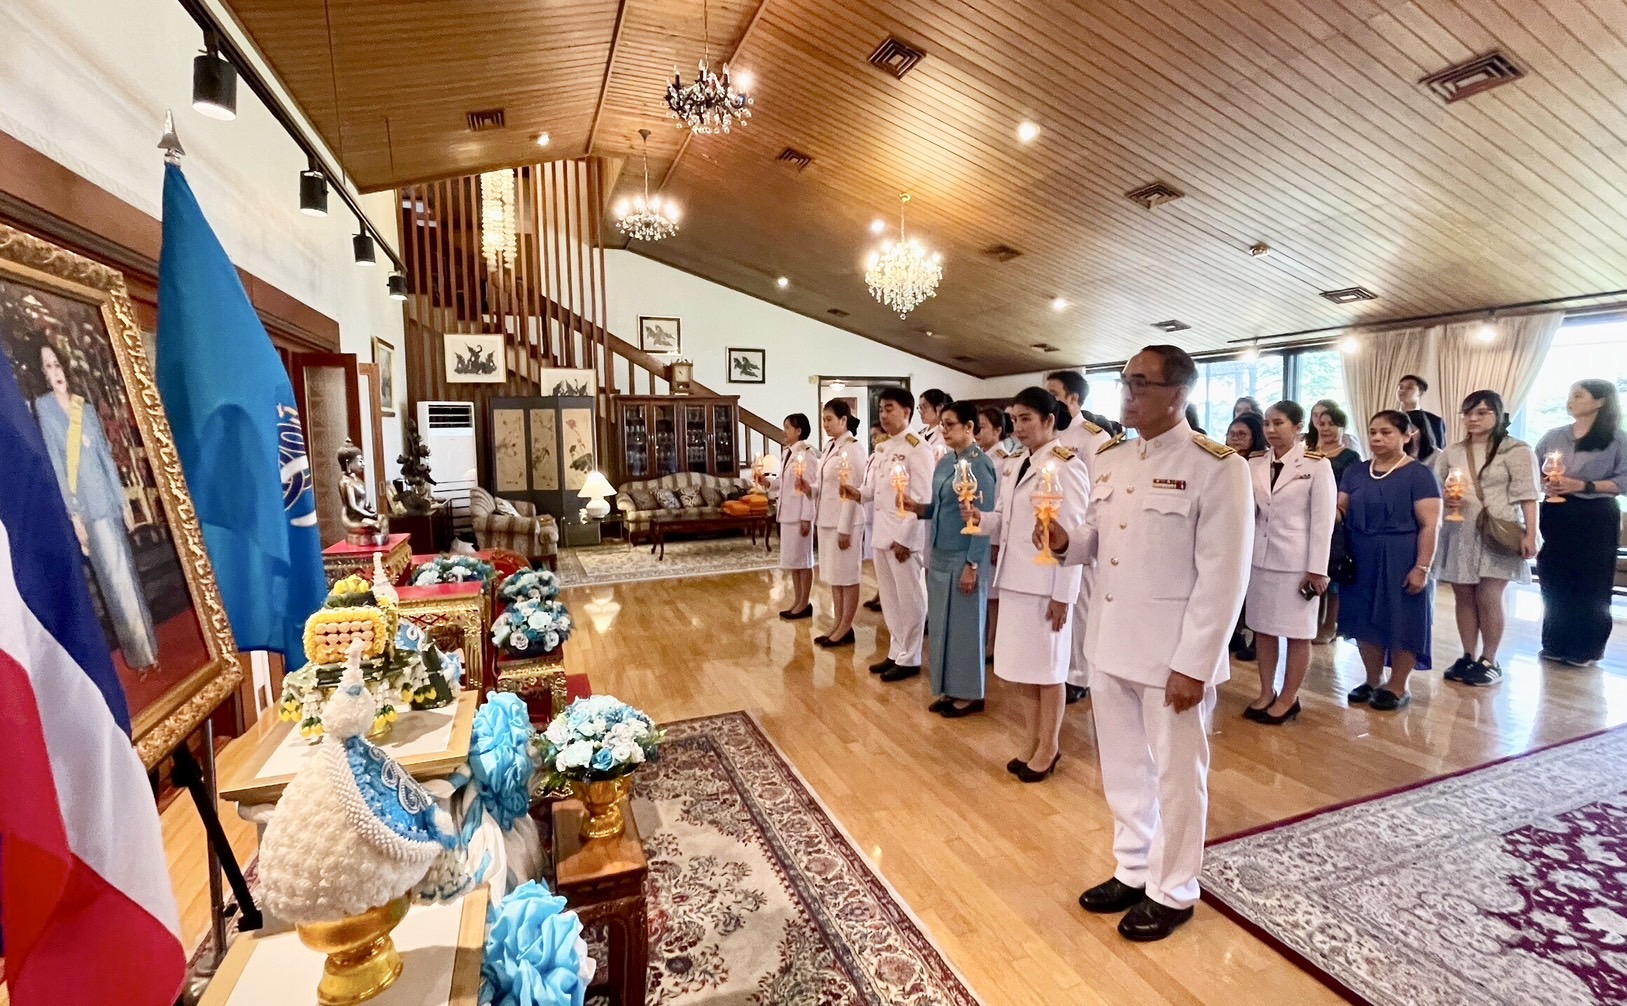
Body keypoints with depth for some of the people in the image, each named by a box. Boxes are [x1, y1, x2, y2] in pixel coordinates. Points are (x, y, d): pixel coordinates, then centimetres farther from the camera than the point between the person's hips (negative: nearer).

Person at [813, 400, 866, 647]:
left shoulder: (852, 449, -13)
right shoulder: (829, 447, 13)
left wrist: (844, 528, -19)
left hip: (844, 521, -9)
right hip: (826, 520, 9)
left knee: (847, 575, 1)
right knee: (832, 574, 13)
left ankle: (846, 628, 10)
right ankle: (837, 623, 23)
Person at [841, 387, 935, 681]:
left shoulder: (918, 448, -11)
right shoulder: (882, 449, 13)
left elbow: (922, 498, -16)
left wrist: (904, 538, -18)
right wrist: (858, 493, -3)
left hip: (904, 537, -8)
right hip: (882, 534, 8)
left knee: (909, 600, 4)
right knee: (889, 599, 15)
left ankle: (909, 659, 15)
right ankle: (896, 652, 28)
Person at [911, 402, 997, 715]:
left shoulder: (980, 464, -14)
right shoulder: (944, 462, 10)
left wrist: (972, 566, -19)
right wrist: (917, 507, -4)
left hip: (964, 558, -8)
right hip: (939, 555, 8)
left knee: (965, 624, 4)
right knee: (940, 623, 13)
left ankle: (969, 694, 19)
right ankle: (949, 689, 26)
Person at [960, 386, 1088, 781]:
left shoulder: (1066, 465, -12)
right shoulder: (1018, 464, 12)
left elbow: (1071, 534, -16)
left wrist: (1062, 594, -18)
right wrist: (978, 517, -8)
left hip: (1046, 584, -7)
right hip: (1014, 579, 7)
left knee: (1047, 667, 7)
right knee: (1024, 666, 15)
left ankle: (1049, 746, 24)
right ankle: (1033, 740, 31)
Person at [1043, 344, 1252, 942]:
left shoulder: (1216, 466, -14)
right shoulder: (1109, 458, 7)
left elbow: (1222, 576, -16)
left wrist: (1193, 665, -17)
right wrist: (1066, 541, -7)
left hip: (1172, 651, -6)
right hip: (1110, 640, 7)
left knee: (1176, 776, 12)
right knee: (1122, 769, 19)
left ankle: (1172, 892, 33)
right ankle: (1132, 872, 39)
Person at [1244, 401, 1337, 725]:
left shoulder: (1317, 465, -6)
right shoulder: (1254, 464, 5)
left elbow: (1323, 519, -8)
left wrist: (1317, 569, -11)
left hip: (1296, 561, -4)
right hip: (1259, 557, 4)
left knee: (1297, 632, 7)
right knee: (1262, 628, 10)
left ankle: (1288, 699, 19)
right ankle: (1266, 693, 23)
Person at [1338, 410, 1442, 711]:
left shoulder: (1419, 474, -7)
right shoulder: (1355, 472, 8)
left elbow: (1430, 525, -11)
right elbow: (1340, 510, 9)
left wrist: (1422, 567, -16)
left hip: (1401, 561, -5)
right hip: (1362, 559, 5)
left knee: (1401, 622, 5)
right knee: (1367, 621, 11)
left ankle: (1398, 686, 20)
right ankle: (1373, 680, 26)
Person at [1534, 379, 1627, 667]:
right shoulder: (1553, 436, 8)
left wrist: (1582, 486, -17)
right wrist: (1545, 482, -12)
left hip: (1596, 518, -3)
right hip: (1555, 515, 3)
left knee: (1590, 584, 1)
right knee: (1554, 582, 5)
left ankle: (1584, 649, 12)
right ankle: (1555, 644, 16)